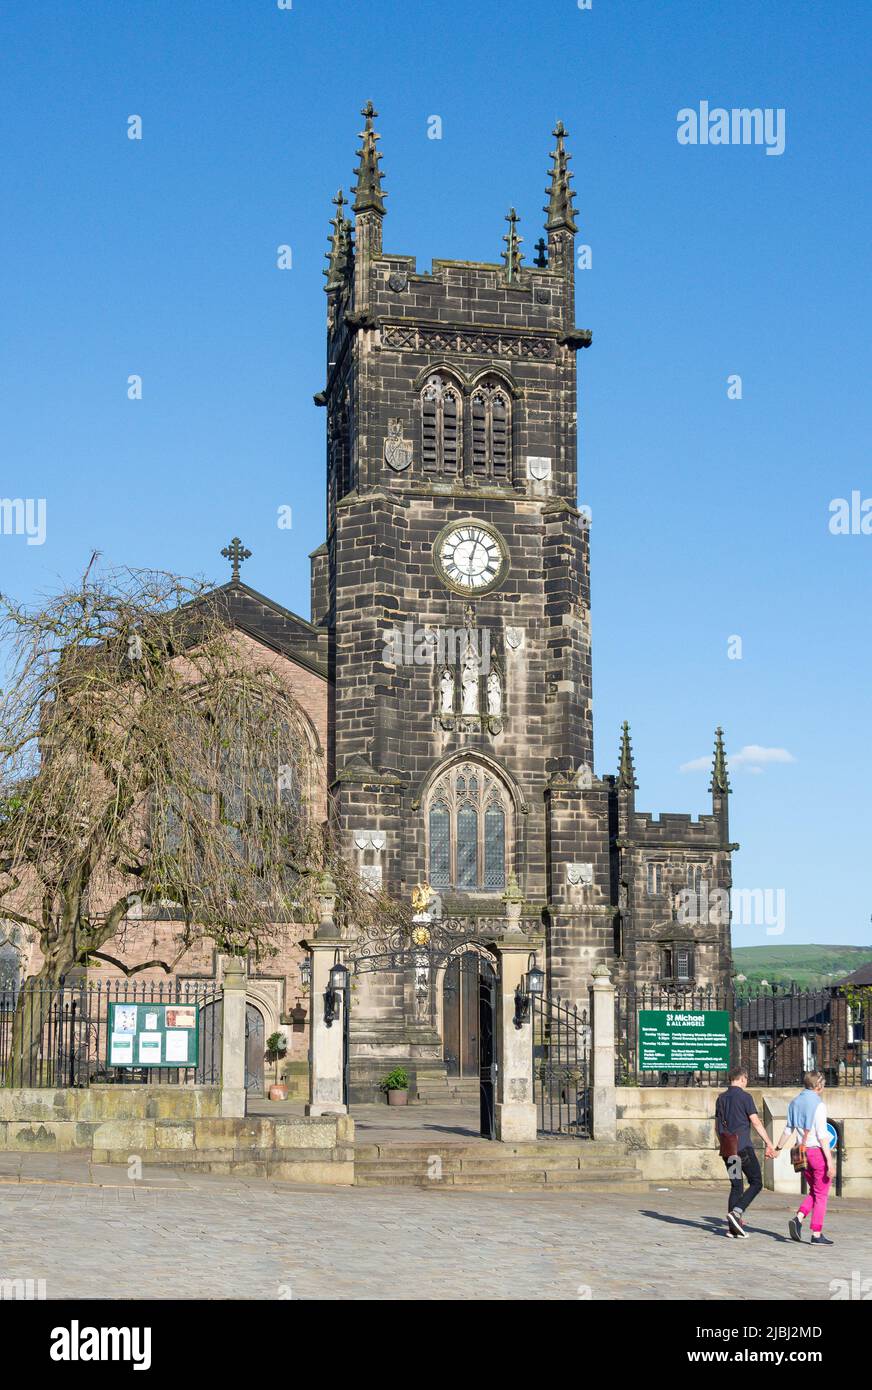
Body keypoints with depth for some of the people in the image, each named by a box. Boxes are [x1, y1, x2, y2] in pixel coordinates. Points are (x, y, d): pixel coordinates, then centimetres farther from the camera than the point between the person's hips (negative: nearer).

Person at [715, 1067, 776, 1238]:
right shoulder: (744, 1097, -7)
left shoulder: (721, 1098, 13)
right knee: (756, 1183, 3)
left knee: (736, 1185, 11)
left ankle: (732, 1227, 5)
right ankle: (736, 1212, -14)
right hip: (743, 1147, -7)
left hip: (727, 1149, 7)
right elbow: (756, 1122, -12)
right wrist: (769, 1143, -8)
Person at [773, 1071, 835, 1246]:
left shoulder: (795, 1102, 8)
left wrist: (778, 1148, 28)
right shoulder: (818, 1104, -13)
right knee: (821, 1195, 2)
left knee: (814, 1191, 18)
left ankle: (798, 1218, -2)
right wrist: (830, 1161, -17)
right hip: (819, 1152, -7)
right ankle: (817, 1234, 2)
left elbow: (788, 1129, 15)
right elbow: (822, 1135, -17)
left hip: (803, 1151, 7)